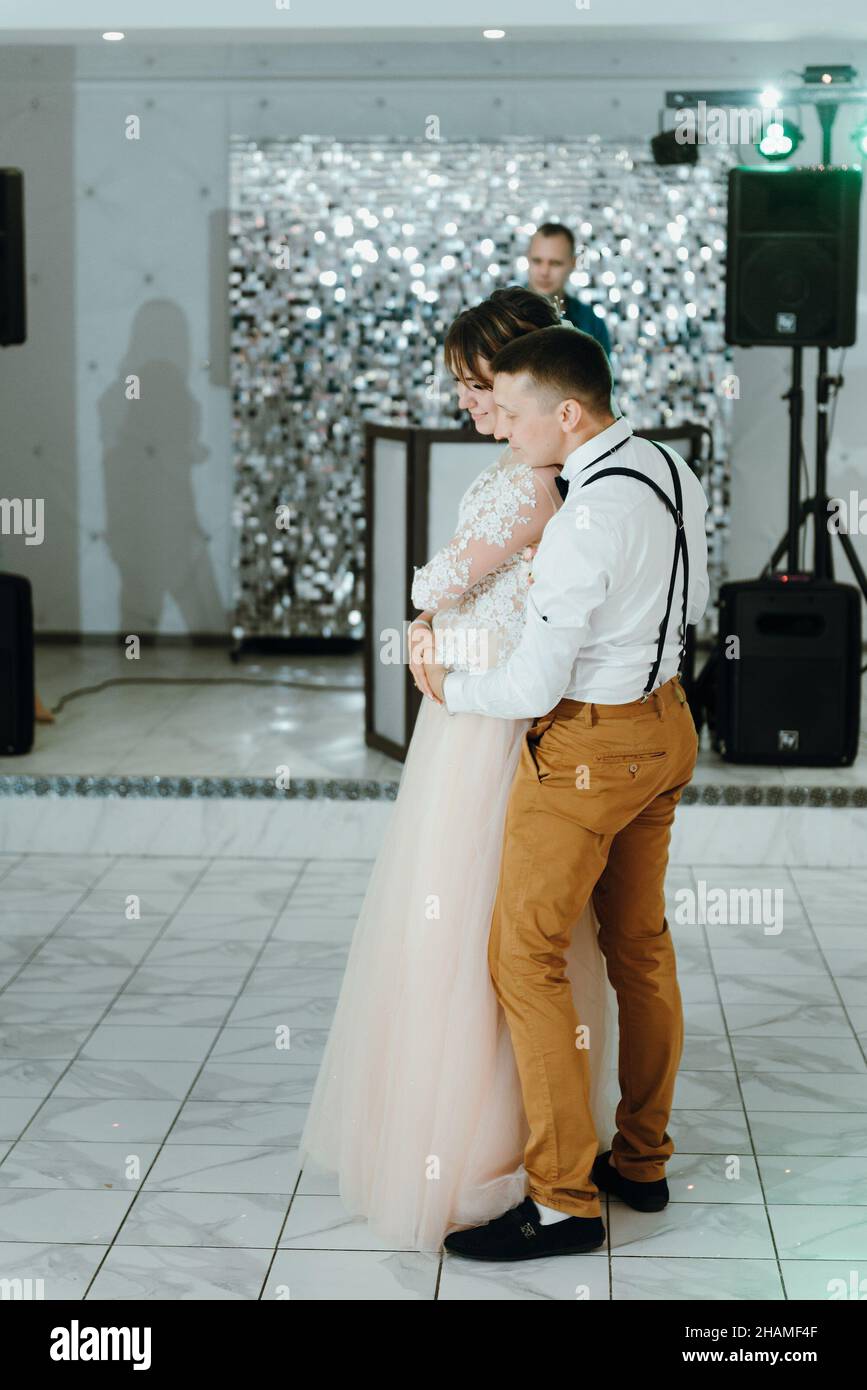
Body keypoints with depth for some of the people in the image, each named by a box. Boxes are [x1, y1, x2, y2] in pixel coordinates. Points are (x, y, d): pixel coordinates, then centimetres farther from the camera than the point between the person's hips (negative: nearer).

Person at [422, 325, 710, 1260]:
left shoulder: (586, 524, -27)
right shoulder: (673, 472, 1)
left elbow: (534, 686, -22)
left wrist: (449, 690, -4)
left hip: (587, 748, -9)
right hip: (665, 723, 9)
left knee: (526, 957, -1)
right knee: (640, 946, 18)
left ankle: (566, 1199, 4)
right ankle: (642, 1162, 30)